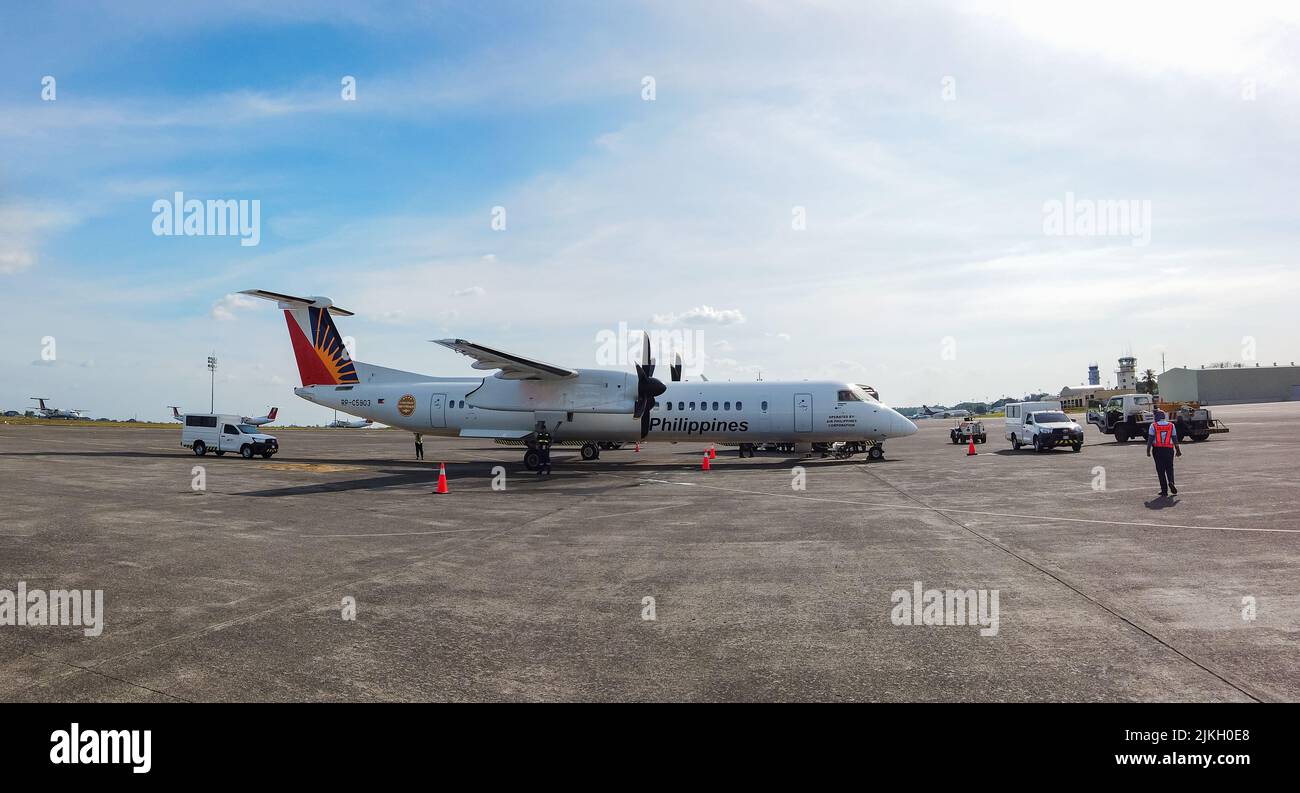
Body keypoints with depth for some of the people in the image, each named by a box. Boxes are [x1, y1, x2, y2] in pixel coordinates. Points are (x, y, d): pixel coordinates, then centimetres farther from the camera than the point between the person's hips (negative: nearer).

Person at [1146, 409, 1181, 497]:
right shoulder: (1171, 425, 6)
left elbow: (1150, 439, -6)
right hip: (1168, 449, 2)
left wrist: (1148, 450, -5)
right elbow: (1175, 439, 7)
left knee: (1160, 470, 3)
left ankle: (1164, 490, 2)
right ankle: (1171, 482, -14)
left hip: (1157, 450, -2)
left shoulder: (1153, 426, -1)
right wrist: (1178, 450, 14)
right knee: (1169, 468, 14)